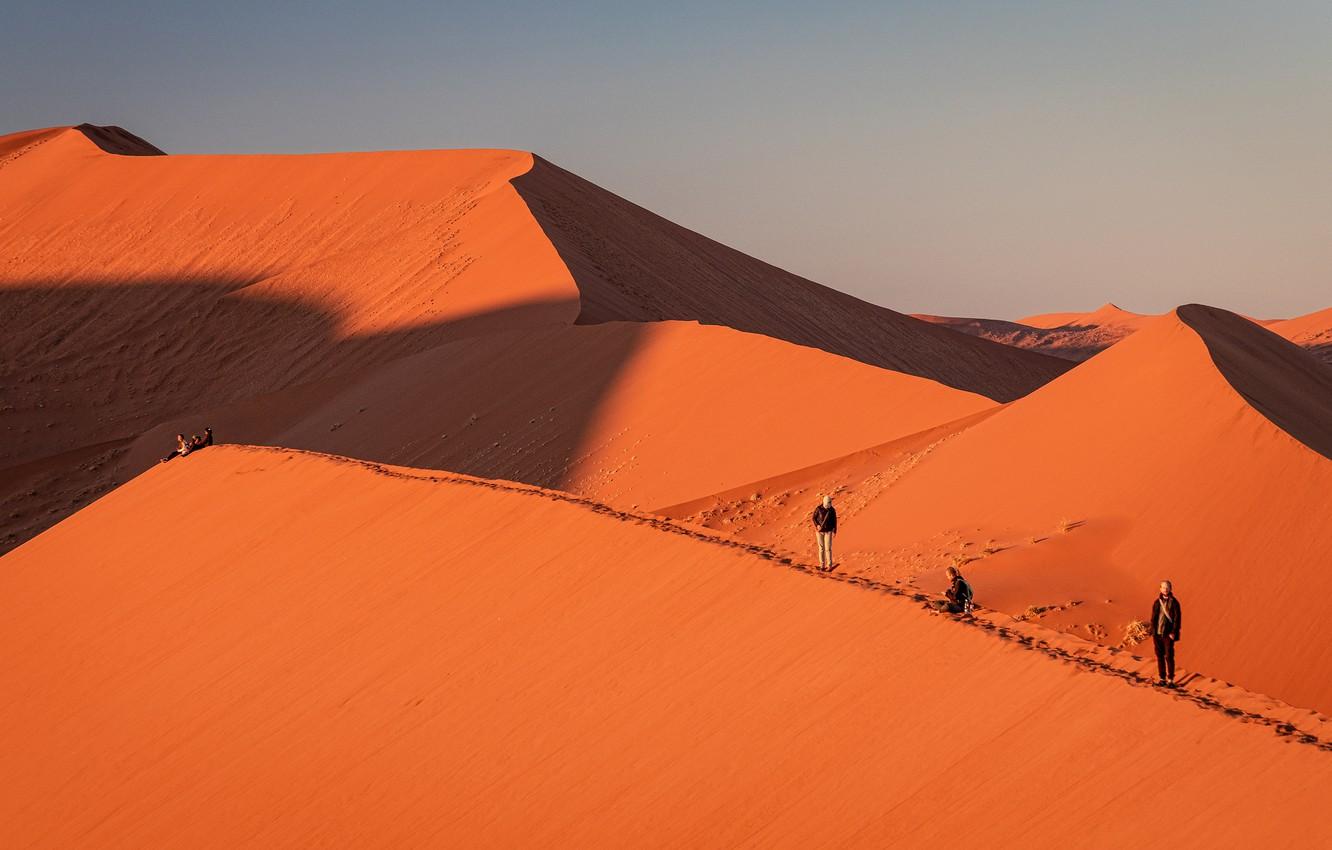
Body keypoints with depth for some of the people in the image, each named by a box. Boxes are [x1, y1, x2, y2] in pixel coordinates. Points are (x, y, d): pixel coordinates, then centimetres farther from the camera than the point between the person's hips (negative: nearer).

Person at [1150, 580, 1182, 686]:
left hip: (1168, 634, -4)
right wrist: (1153, 633, 4)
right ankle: (1162, 678, 15)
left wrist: (1174, 633, -11)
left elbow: (1177, 618, -5)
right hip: (1158, 633, 4)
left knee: (1169, 657, -5)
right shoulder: (1157, 602, 8)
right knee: (1160, 656, 7)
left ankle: (1170, 680, 0)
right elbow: (1153, 618, 10)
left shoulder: (1174, 602, -3)